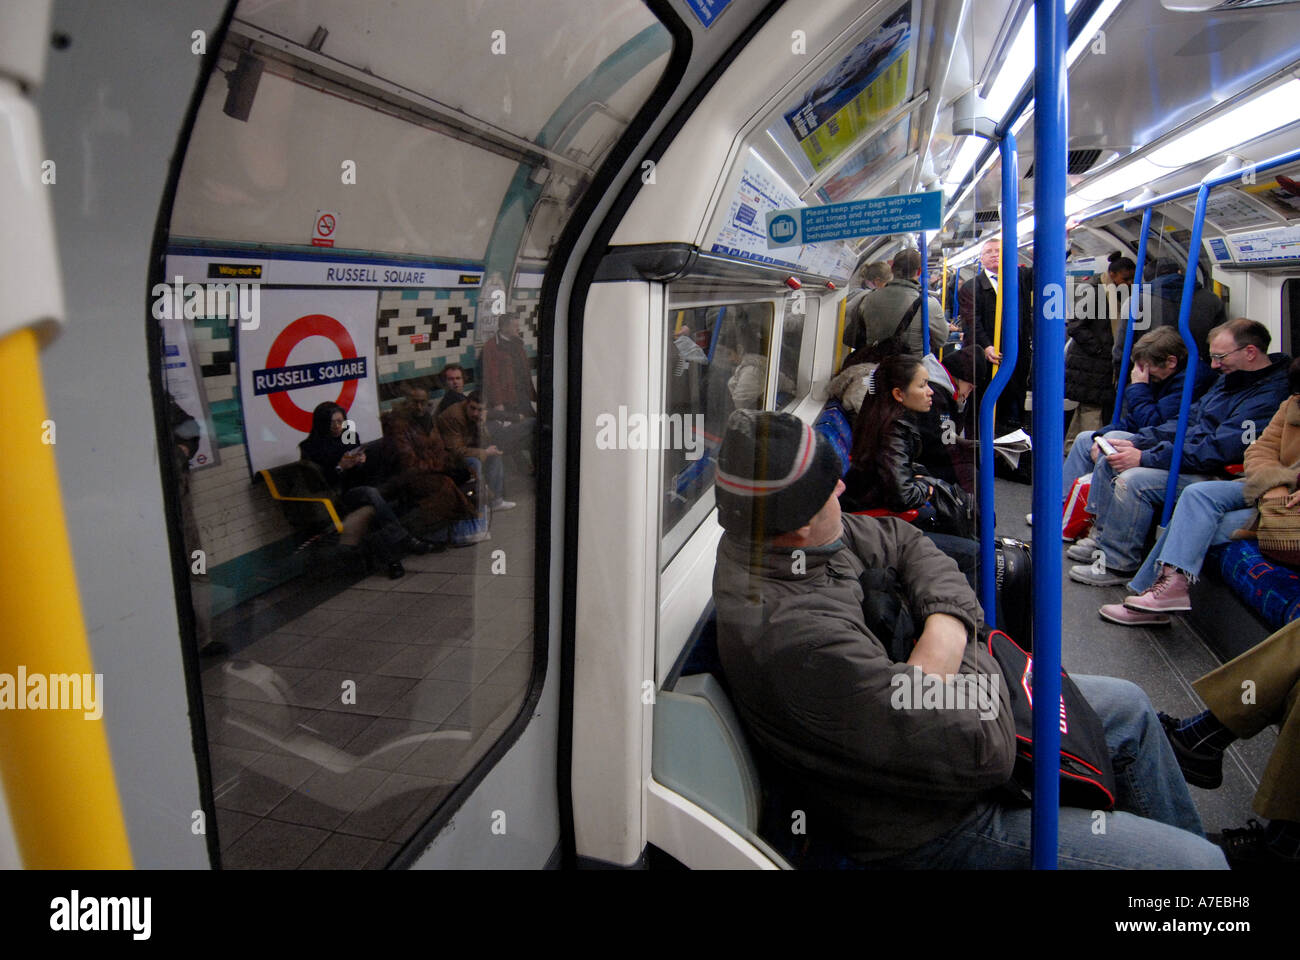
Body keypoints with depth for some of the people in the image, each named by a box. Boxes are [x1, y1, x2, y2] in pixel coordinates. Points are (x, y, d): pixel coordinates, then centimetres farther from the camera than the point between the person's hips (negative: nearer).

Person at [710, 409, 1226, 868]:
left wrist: (946, 626, -15)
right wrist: (972, 662, -14)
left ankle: (1189, 838, 47)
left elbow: (903, 541, 3)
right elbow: (983, 750, -33)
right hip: (928, 827, -9)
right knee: (1198, 860, -5)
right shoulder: (795, 636, -39)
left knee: (1127, 706, 24)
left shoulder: (762, 531, -11)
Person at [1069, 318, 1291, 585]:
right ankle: (1102, 539, 9)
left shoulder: (1269, 397, -21)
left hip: (1214, 475, -11)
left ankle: (1118, 565, -15)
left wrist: (1144, 458, -25)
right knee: (1111, 458, 9)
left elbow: (1217, 451, -27)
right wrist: (1136, 442, 0)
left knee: (1133, 480, -29)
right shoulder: (1230, 378, 12)